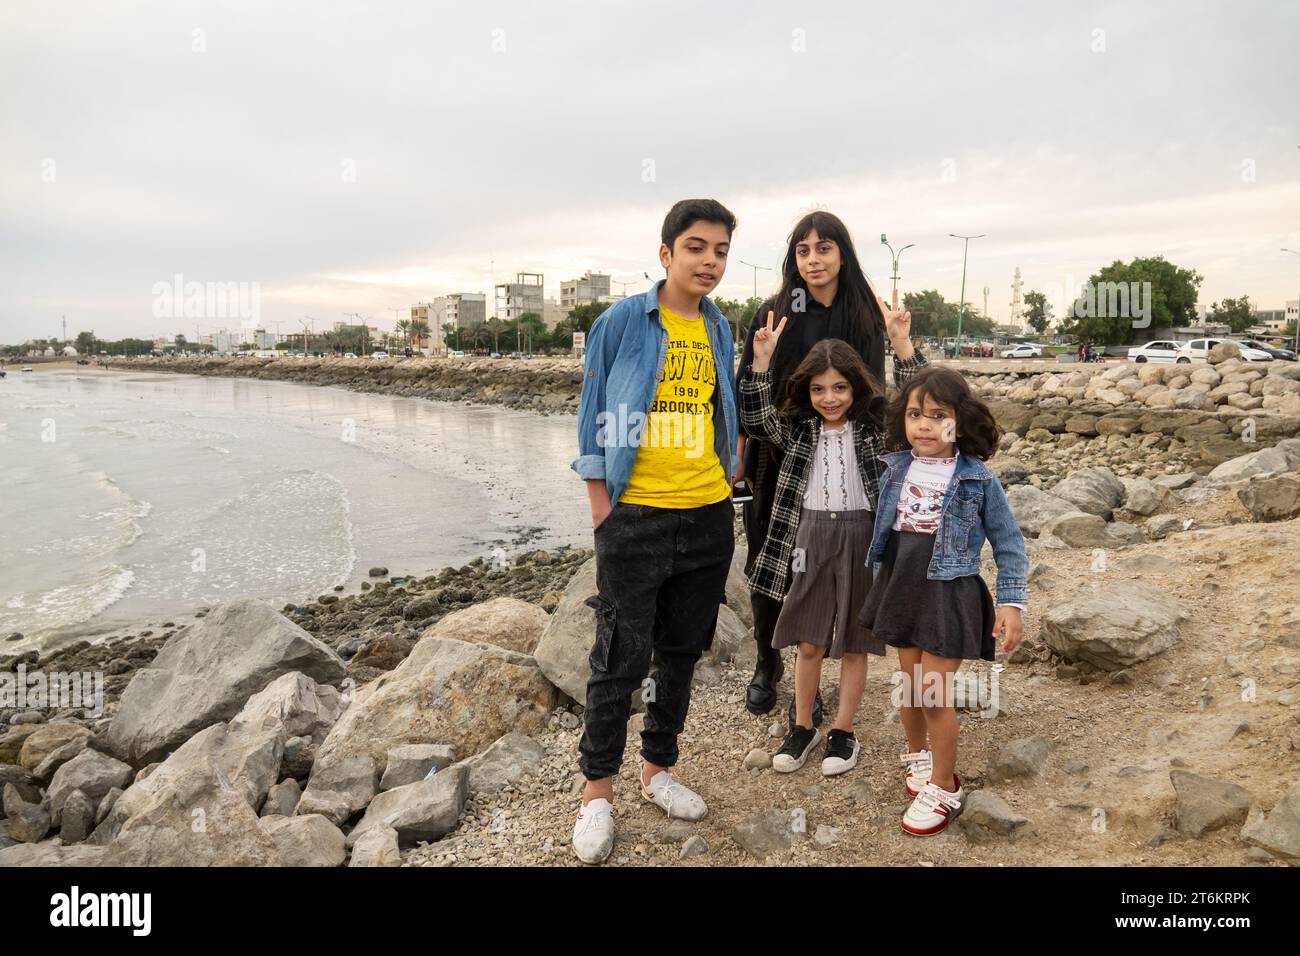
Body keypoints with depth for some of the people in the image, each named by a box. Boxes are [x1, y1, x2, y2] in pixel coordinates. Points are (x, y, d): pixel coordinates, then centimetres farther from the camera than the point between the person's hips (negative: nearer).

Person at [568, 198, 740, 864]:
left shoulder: (720, 332, 9)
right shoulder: (621, 323, -5)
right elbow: (595, 423, -4)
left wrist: (723, 497, 12)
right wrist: (603, 514, -8)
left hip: (709, 517, 5)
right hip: (636, 519, -5)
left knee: (681, 652, 14)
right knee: (621, 659, 0)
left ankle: (658, 770, 32)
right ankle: (598, 790, 19)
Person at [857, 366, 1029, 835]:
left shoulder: (978, 479, -12)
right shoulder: (896, 469, 0)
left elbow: (1009, 544, -4)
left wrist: (1011, 603, -8)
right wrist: (882, 583, 17)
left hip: (948, 595, -4)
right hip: (900, 589, 4)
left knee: (935, 695, 0)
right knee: (909, 684, 18)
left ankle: (943, 787, 21)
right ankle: (918, 753, 44)